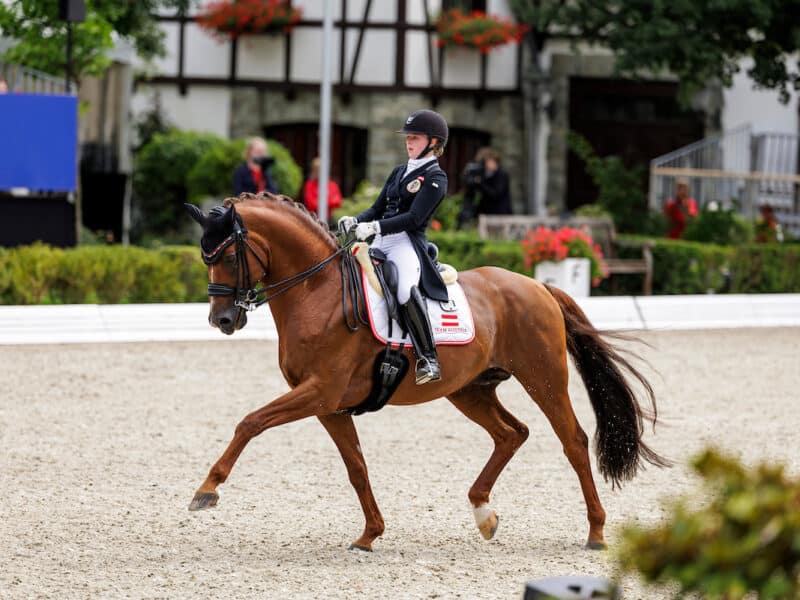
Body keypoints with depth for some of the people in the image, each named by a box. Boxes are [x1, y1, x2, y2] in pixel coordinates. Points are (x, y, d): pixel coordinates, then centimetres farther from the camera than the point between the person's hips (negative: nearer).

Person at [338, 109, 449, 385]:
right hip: (381, 242, 9)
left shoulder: (435, 178, -2)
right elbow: (378, 209, 21)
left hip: (407, 243, -9)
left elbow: (414, 218, -14)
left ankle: (428, 359, -33)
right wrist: (355, 221, 1)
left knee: (406, 289, -36)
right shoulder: (400, 172, 23)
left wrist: (376, 227, -23)